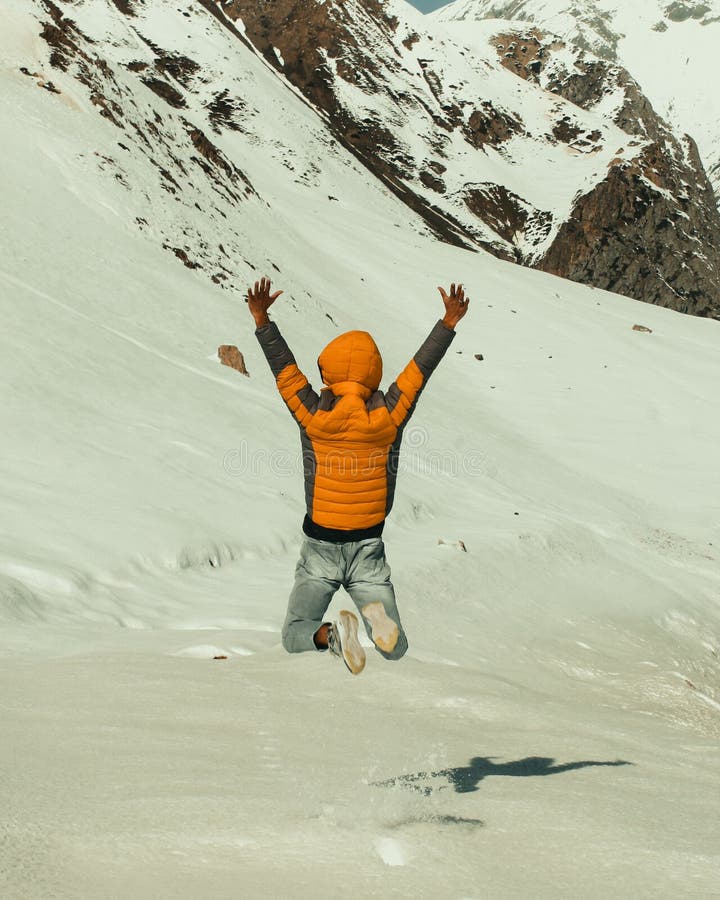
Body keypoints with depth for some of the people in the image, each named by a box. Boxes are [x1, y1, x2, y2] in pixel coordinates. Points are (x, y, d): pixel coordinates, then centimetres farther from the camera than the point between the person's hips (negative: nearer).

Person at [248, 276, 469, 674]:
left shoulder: (312, 415, -11)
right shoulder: (387, 417, -8)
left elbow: (283, 366, -3)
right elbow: (420, 368, 1)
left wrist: (262, 320, 5)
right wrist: (448, 323, 10)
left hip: (319, 550, -1)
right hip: (368, 552, 1)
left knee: (294, 638, 10)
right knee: (396, 649, 7)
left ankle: (331, 634, -25)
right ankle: (378, 615, -29)